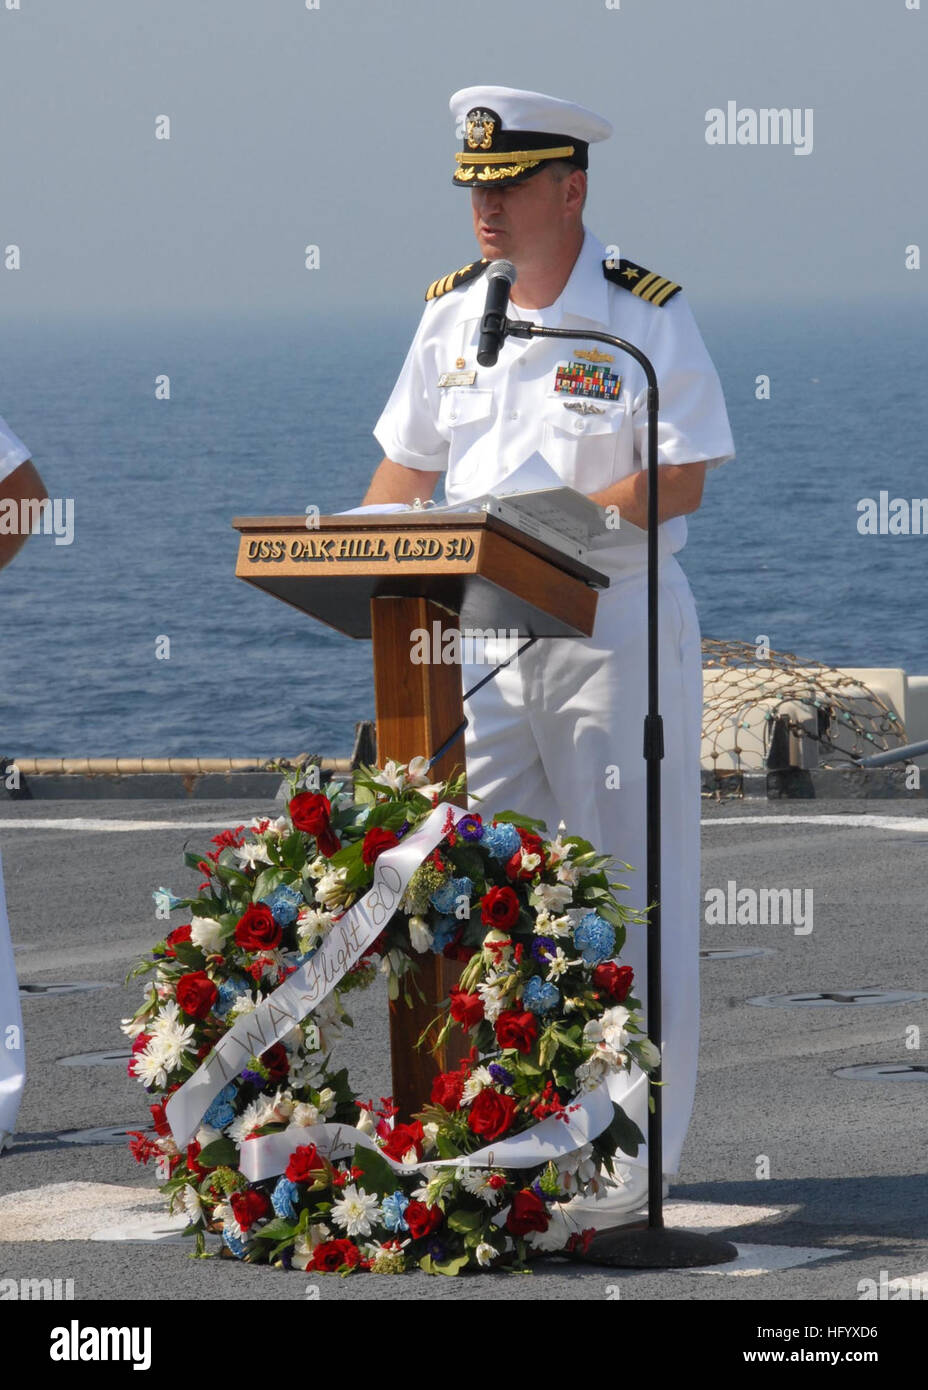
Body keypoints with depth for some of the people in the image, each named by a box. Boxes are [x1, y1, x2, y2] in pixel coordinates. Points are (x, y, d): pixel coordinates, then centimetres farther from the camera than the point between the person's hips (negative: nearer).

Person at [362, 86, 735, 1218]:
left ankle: (633, 1151, 3)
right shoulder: (453, 314, 10)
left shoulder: (646, 315, -6)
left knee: (627, 894, -2)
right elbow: (407, 464, 16)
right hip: (478, 627, 5)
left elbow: (680, 482, -12)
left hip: (616, 624, -5)